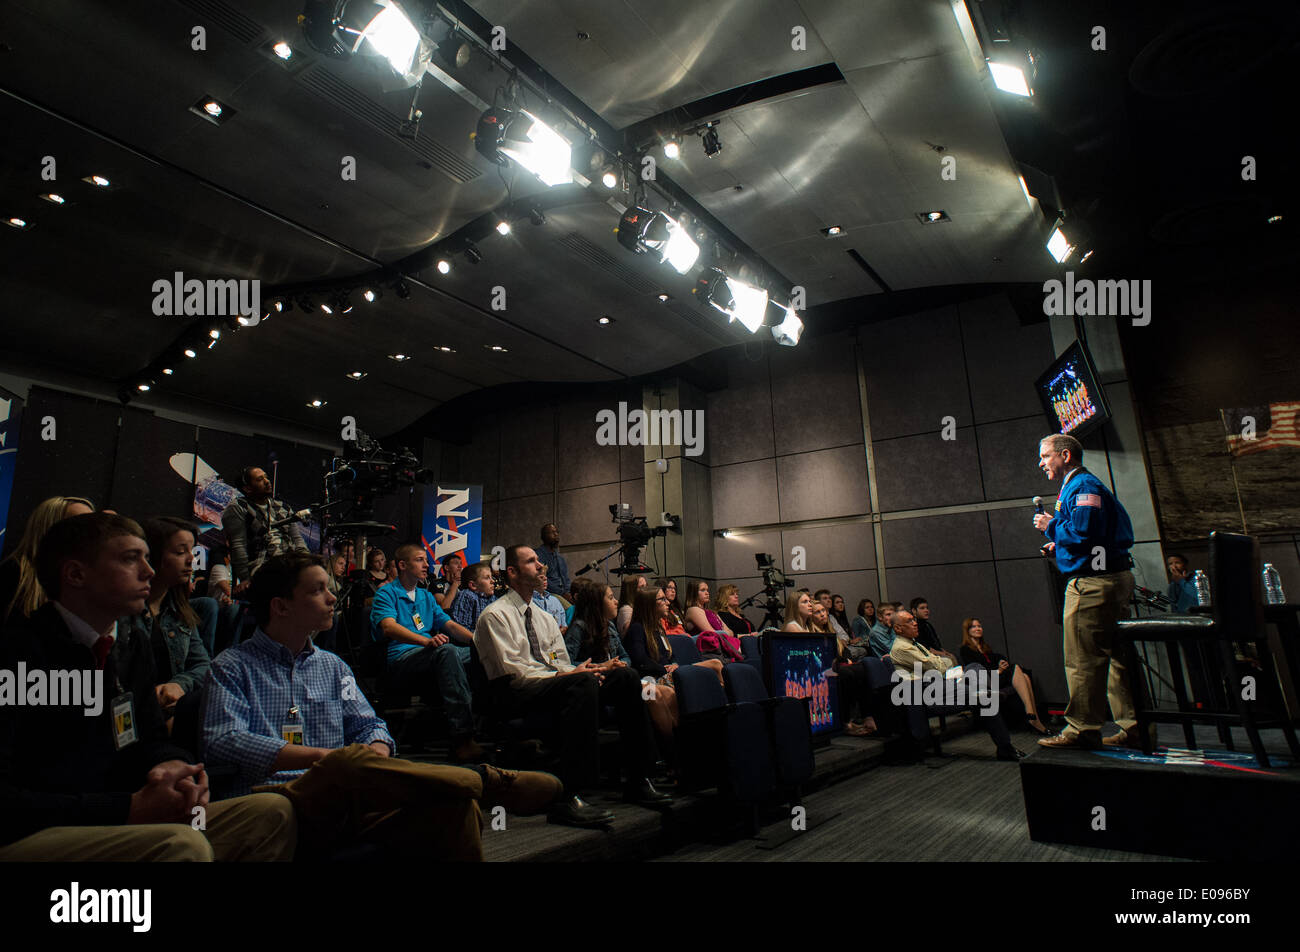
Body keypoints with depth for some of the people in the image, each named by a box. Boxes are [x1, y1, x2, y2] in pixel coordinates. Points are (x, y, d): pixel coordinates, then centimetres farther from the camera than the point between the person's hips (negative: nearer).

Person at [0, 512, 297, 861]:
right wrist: (131, 809, -23)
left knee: (273, 813, -8)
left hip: (109, 829, 7)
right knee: (182, 844, -35)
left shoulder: (134, 646, 10)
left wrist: (174, 766, -8)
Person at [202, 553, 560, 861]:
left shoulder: (332, 666, 23)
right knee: (351, 761, -38)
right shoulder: (233, 666, 7)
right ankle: (490, 782, -25)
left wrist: (377, 752, -9)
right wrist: (325, 757, -17)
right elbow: (223, 740, -9)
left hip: (353, 802, 4)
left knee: (455, 807, -29)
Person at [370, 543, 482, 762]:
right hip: (401, 660, -6)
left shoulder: (426, 596, 26)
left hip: (431, 660, 6)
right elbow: (389, 627, -15)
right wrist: (427, 641, -33)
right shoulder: (386, 593, 4)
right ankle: (462, 738, -44)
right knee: (446, 651, -37)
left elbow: (449, 625, 17)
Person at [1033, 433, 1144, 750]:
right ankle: (1135, 727, 20)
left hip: (1093, 582, -11)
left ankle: (1082, 729, 2)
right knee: (1116, 655, 14)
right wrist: (1060, 543, 16)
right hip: (1115, 579, 11)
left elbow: (1082, 533, -24)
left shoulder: (1082, 486, -12)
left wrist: (1051, 526, -8)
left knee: (1082, 659, -5)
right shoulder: (1077, 486, 21)